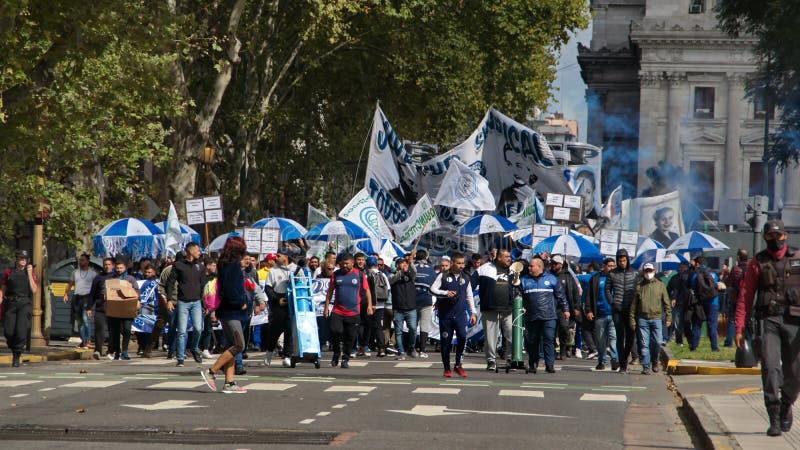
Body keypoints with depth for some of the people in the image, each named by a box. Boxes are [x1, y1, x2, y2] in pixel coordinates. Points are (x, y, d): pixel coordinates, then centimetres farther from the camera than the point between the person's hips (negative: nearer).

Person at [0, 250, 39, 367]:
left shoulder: (30, 273, 11)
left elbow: (34, 290, -2)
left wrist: (29, 274, -4)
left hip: (25, 304, -1)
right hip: (11, 304, 1)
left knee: (21, 330, -17)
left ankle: (17, 357, -8)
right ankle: (14, 350, 21)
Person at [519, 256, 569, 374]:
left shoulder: (551, 279, 7)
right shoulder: (524, 280, 11)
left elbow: (560, 295, 10)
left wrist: (565, 309, 9)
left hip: (548, 317, -2)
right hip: (531, 318, 2)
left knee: (549, 340, -9)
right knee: (532, 342, 7)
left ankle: (550, 365, -8)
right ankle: (533, 365, 16)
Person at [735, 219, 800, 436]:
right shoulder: (757, 262, 7)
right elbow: (745, 296, 6)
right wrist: (739, 328, 0)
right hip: (767, 321, -1)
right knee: (770, 367, -14)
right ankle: (774, 419, -13)